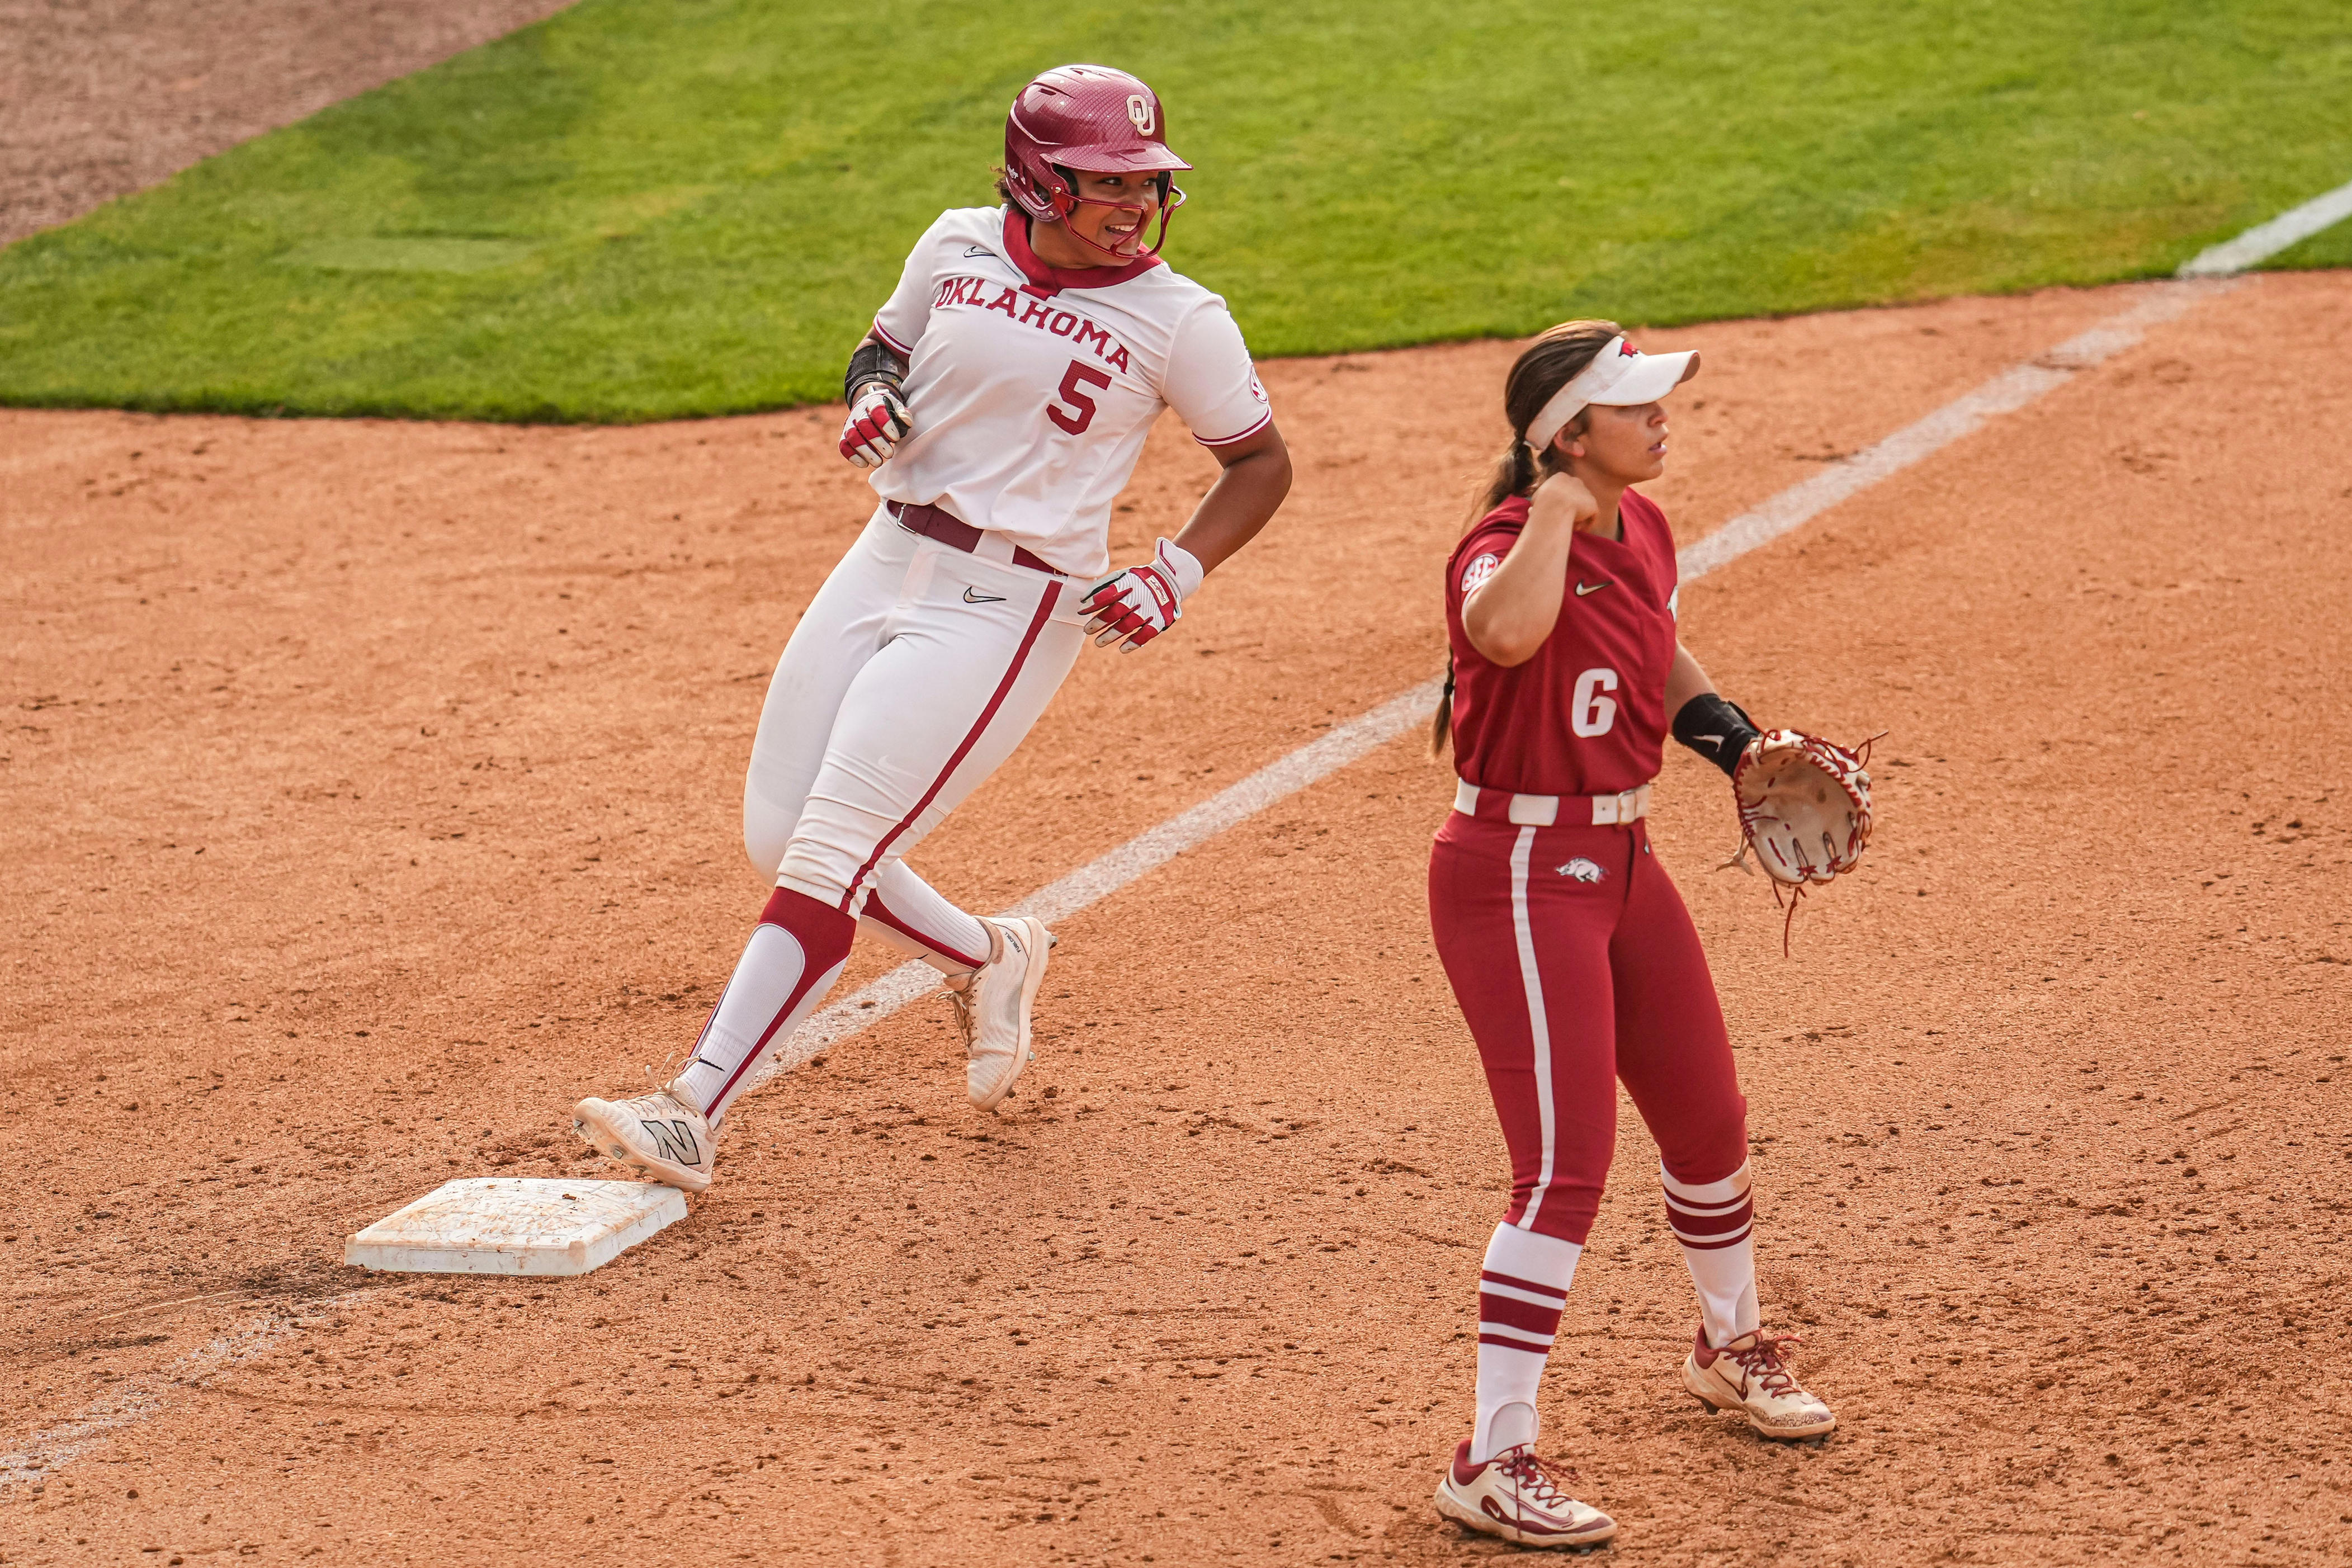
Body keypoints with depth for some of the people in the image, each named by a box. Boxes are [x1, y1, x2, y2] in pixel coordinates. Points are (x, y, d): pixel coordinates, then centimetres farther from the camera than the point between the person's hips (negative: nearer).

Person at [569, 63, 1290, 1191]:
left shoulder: (1178, 321, -7)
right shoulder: (958, 249, 4)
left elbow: (1261, 464, 5)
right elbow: (884, 350, 21)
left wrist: (1177, 575, -10)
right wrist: (874, 402, -3)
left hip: (1008, 607, -6)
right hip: (886, 562, 6)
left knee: (830, 854, -13)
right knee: (777, 841, 7)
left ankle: (695, 1111, -11)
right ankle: (986, 958, 31)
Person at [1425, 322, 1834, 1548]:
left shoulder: (1642, 529, 4)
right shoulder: (1509, 544, -21)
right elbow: (1509, 632, -48)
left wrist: (1707, 714, 7)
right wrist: (1558, 503, -33)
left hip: (1622, 861, 8)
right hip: (1517, 878, -8)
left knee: (1708, 1125, 19)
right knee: (1566, 1167, -13)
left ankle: (1729, 1344, 46)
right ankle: (1493, 1461, -7)